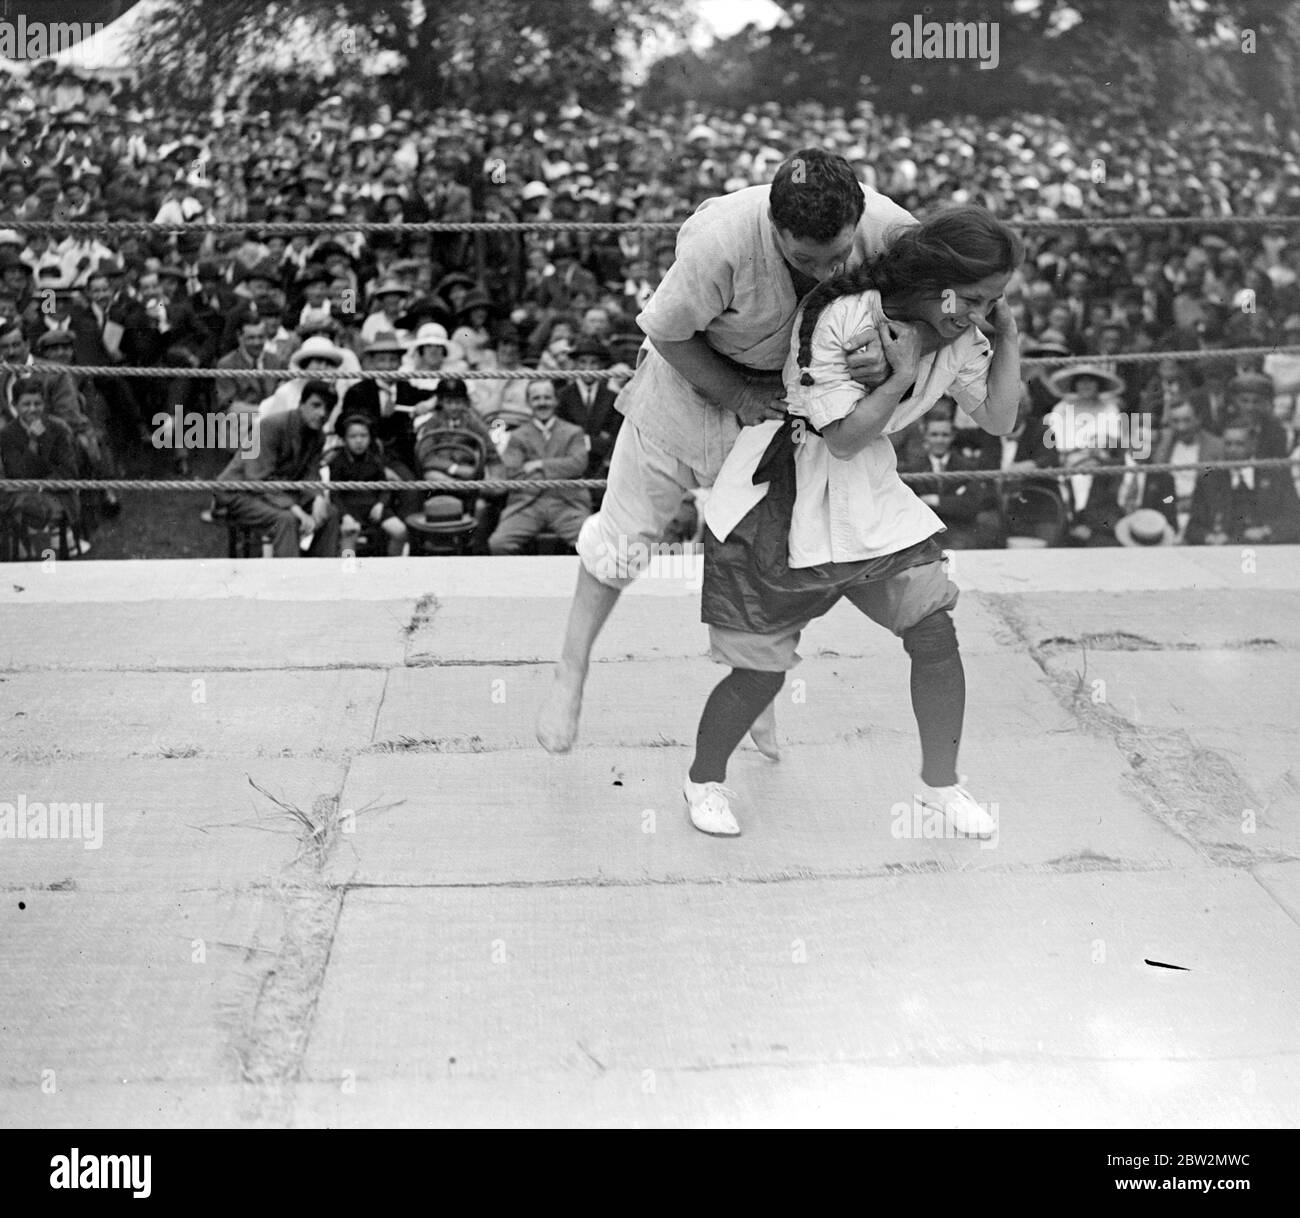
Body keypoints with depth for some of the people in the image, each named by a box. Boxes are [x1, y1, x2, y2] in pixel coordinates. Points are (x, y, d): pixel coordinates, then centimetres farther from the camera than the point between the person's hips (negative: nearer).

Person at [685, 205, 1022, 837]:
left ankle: (940, 783, 14)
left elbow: (998, 419, 4)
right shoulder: (840, 316, -24)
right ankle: (704, 779, 26)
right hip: (778, 497, -6)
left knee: (934, 628, -6)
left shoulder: (958, 338, -3)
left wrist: (1008, 338, -5)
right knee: (761, 672, -1)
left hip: (867, 496, 6)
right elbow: (843, 437, -22)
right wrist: (903, 375, -25)